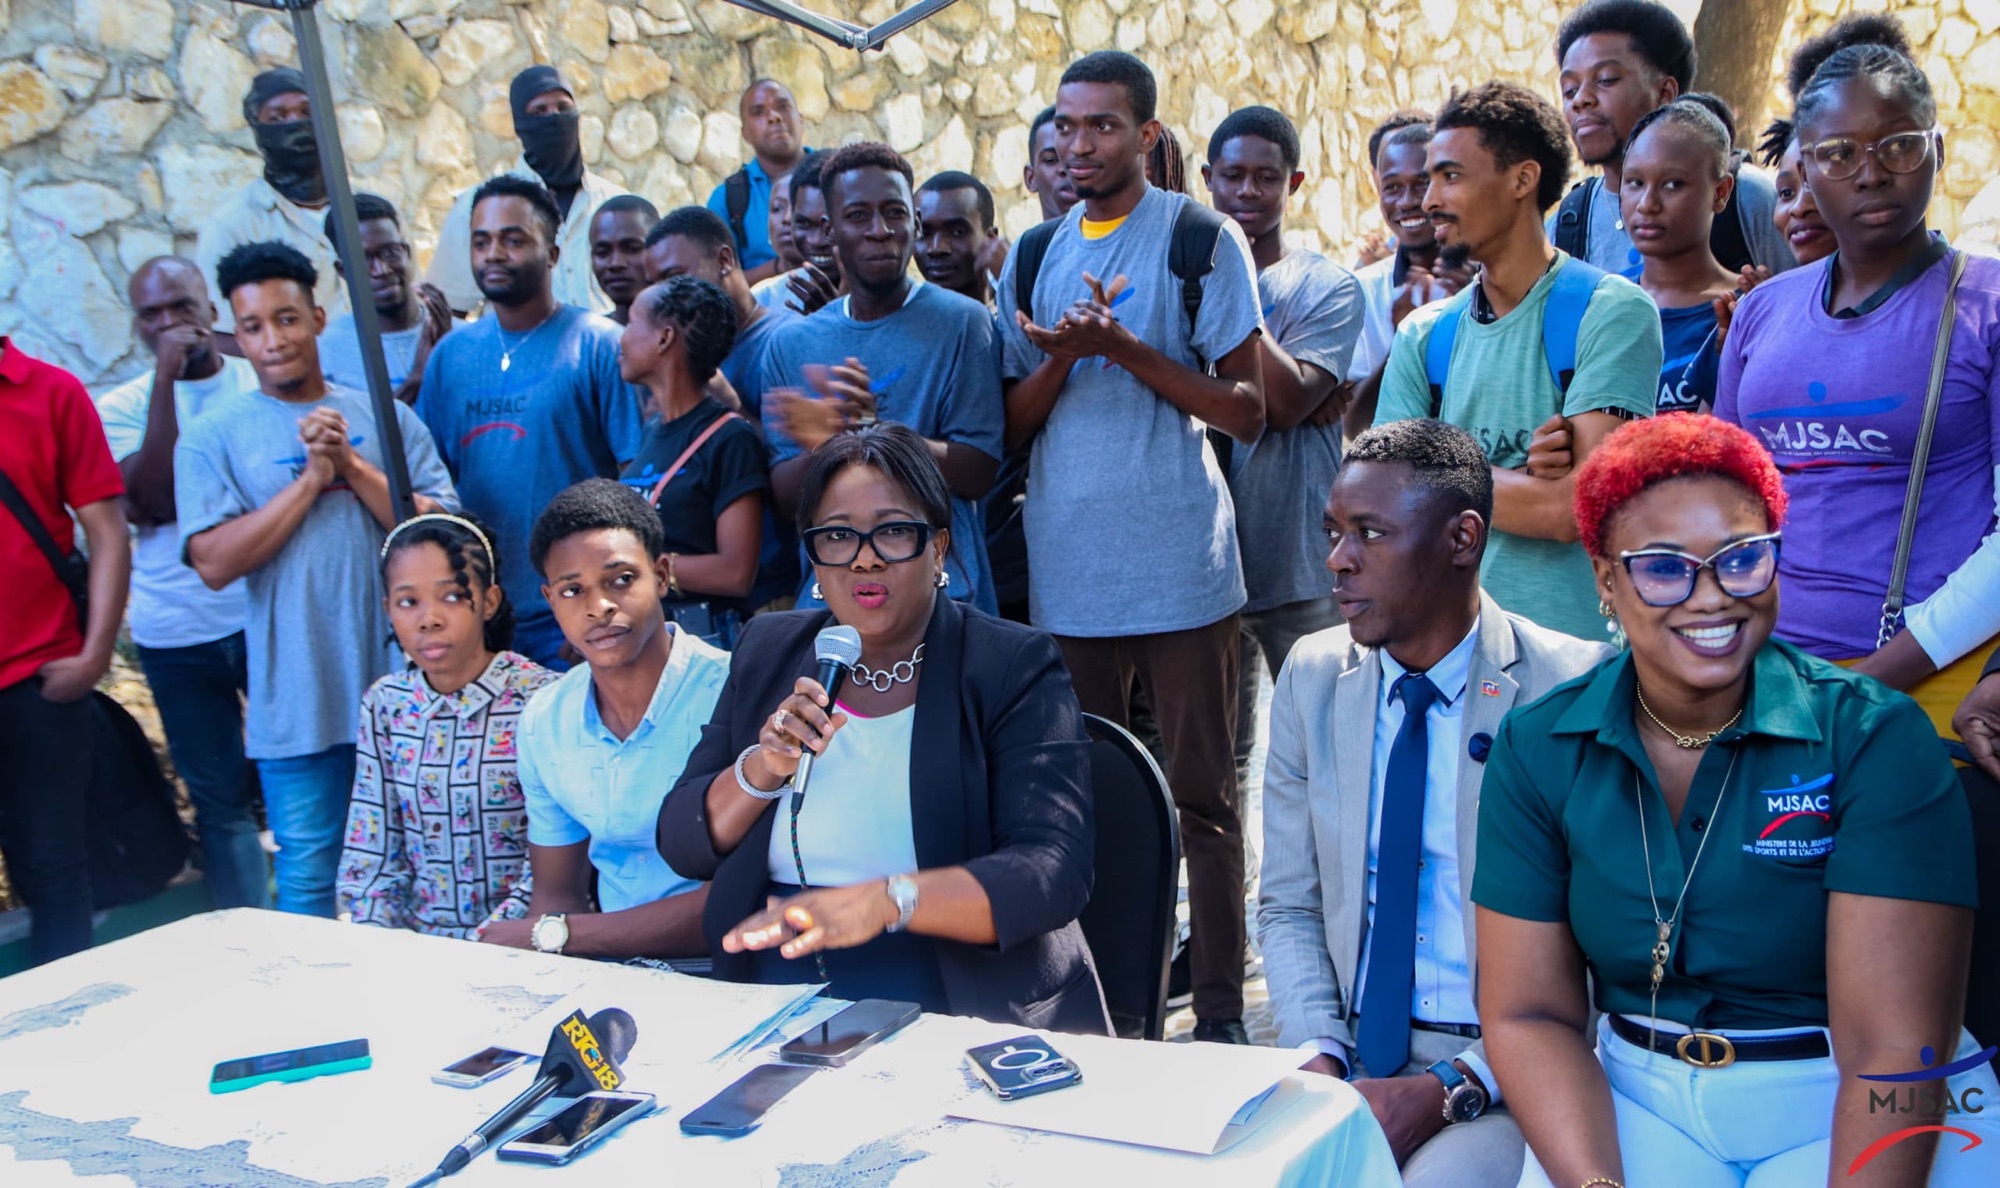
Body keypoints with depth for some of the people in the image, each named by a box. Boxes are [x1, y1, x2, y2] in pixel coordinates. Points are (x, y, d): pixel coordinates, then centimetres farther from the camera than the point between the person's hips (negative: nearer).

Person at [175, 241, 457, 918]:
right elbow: (215, 562, -10)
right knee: (308, 877, 5)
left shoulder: (385, 418, 6)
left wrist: (353, 467, -12)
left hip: (403, 685, 2)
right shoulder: (213, 437, 2)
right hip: (297, 701, -2)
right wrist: (311, 477, -13)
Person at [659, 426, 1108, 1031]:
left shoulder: (1014, 667, -4)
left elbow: (1056, 872, -15)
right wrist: (763, 769, -10)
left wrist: (886, 900, -28)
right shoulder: (768, 651, 10)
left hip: (962, 1006, -4)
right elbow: (681, 846, 10)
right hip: (772, 994, 4)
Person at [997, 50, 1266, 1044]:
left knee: (1201, 795, 2)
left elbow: (1246, 411, -6)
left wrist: (1124, 348, -16)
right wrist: (1060, 356, -10)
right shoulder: (1035, 253, 12)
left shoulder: (1202, 240, -1)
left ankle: (1220, 1008, 11)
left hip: (1179, 566, -4)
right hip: (1069, 569, 4)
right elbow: (1011, 423, 10)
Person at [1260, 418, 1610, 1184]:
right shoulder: (1311, 677, 4)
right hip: (1347, 1053, 4)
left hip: (1502, 1072, -3)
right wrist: (1319, 1055, -9)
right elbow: (1288, 906, 7)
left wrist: (1451, 1088, -16)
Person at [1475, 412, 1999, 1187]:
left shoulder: (1876, 740, -11)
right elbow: (1529, 1013, -4)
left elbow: (1893, 1049, -16)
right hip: (1634, 1102, 1)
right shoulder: (1537, 750, -2)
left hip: (1853, 1121, 0)